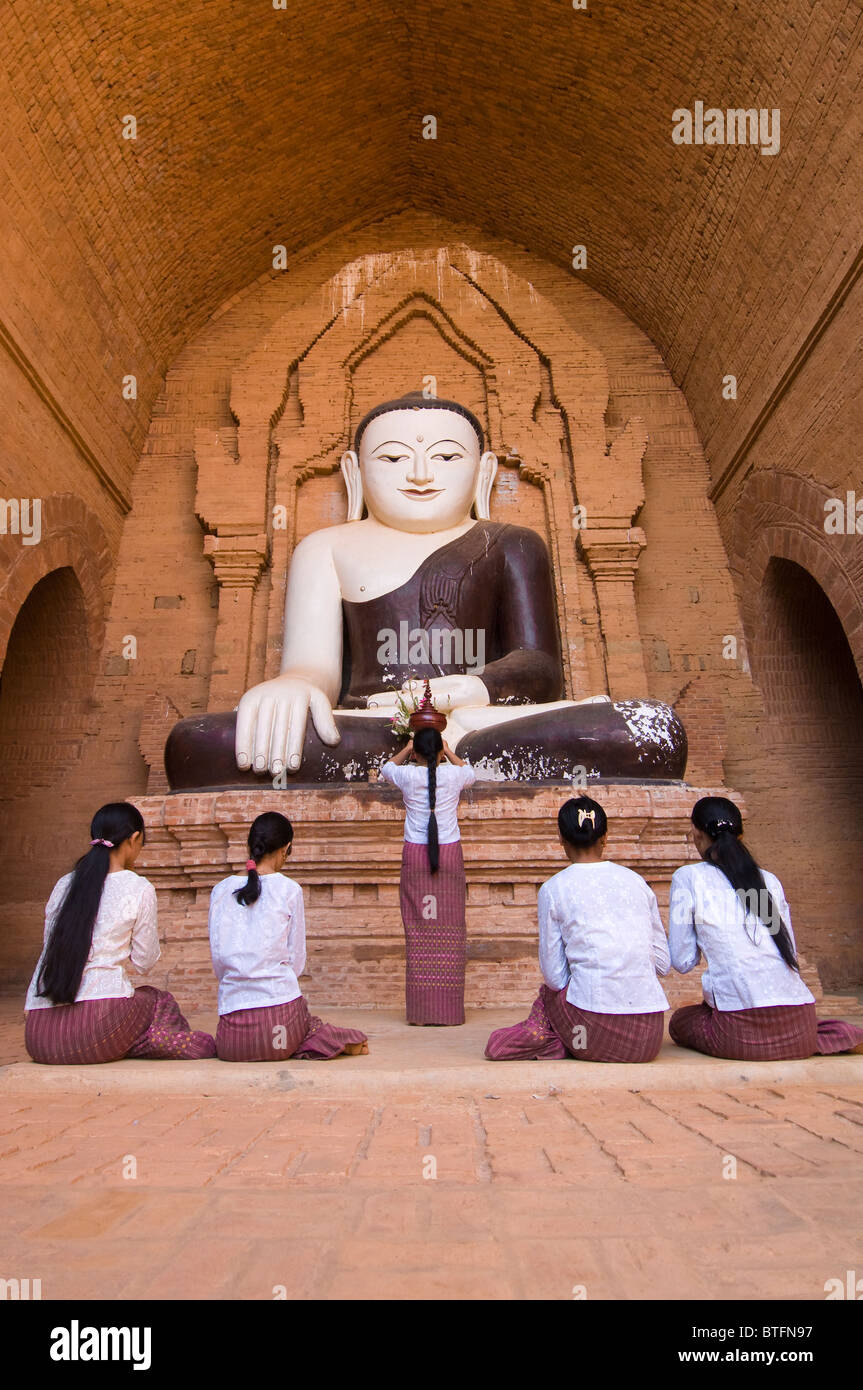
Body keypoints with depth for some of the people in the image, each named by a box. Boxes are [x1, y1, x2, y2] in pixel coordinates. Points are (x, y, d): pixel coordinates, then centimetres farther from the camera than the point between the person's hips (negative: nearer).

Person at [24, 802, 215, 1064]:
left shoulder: (64, 885, 11)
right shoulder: (139, 889, -3)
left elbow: (54, 948, 15)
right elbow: (144, 962, 3)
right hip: (97, 1025, -5)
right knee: (162, 1001, 21)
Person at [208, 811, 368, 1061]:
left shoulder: (220, 891, 5)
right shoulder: (289, 890, -3)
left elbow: (217, 959, 7)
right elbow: (297, 959, 2)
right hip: (281, 1008, -4)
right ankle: (333, 1040, 1)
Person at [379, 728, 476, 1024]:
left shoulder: (407, 775, -3)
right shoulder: (454, 774, -2)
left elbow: (387, 768, 22)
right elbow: (471, 774, 25)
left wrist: (407, 749, 32)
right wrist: (448, 752, 32)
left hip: (415, 855, 0)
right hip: (450, 854, 0)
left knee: (418, 932, 3)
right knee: (450, 930, 3)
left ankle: (421, 1010, 5)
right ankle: (449, 1009, 6)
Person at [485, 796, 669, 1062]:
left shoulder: (553, 889, 0)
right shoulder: (636, 881, 9)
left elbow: (553, 975, 1)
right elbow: (663, 964, 10)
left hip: (595, 1028, -2)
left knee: (550, 991, 29)